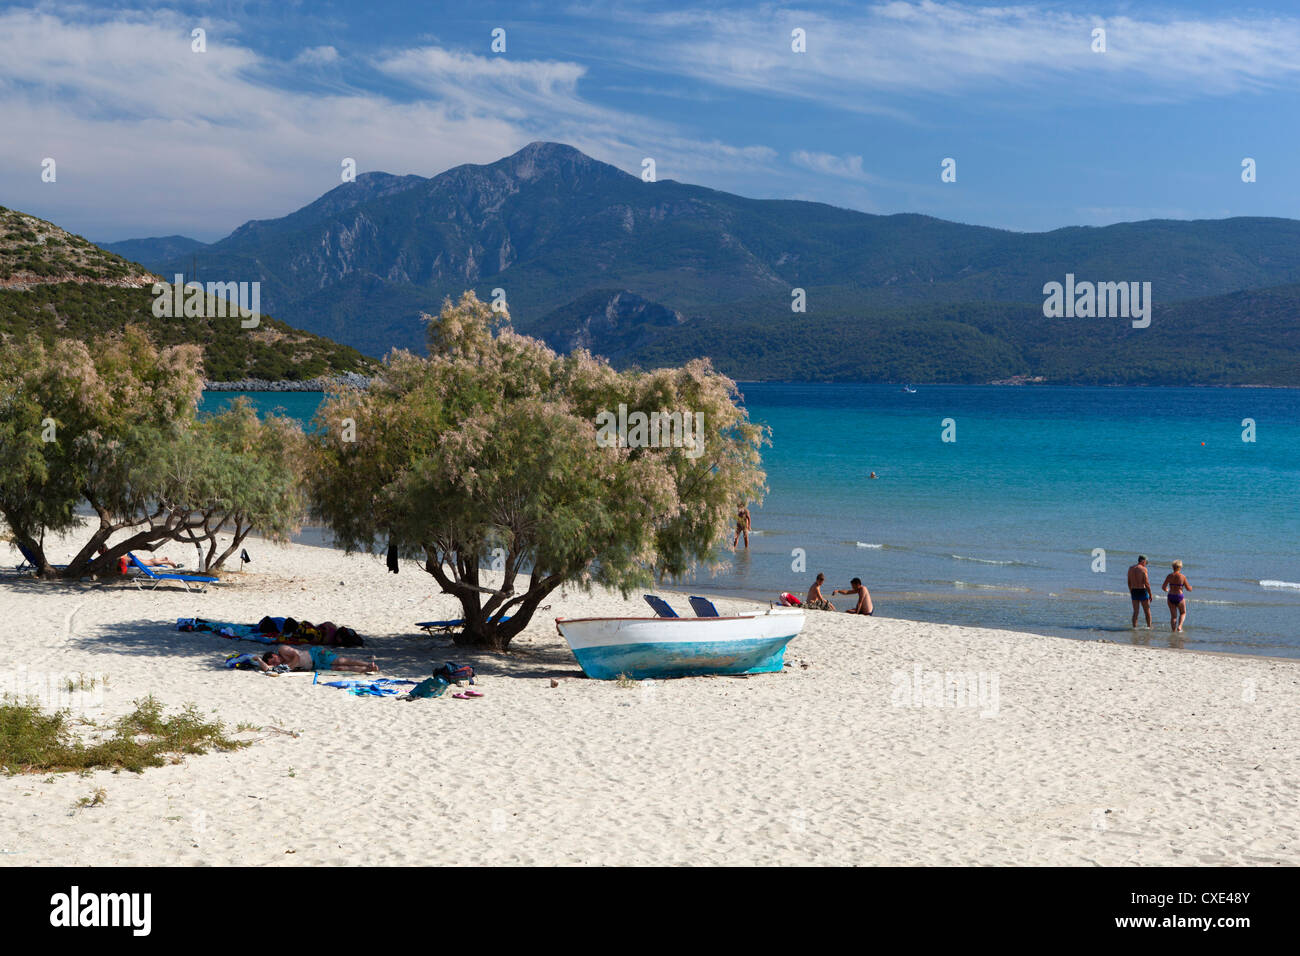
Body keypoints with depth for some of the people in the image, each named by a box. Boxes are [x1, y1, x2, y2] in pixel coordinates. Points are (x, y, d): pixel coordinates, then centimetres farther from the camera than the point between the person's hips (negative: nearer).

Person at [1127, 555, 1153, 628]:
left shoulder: (1131, 568, 6)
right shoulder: (1143, 569, -12)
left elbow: (1129, 583, 12)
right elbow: (1146, 583, -15)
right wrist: (1150, 595, -8)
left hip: (1134, 591, 5)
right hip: (1142, 591, -5)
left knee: (1135, 611, 9)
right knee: (1147, 611, 9)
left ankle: (1134, 627, 5)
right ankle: (1149, 627, 15)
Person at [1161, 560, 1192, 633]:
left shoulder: (1169, 576, -3)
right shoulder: (1182, 576, -9)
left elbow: (1163, 587, -1)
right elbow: (1188, 589, -4)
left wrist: (1166, 589, 22)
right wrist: (1190, 586, 20)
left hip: (1171, 597, 2)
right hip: (1180, 597, -2)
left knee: (1173, 616, 13)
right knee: (1183, 613, 20)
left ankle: (1173, 630, 7)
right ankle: (1179, 626, -2)